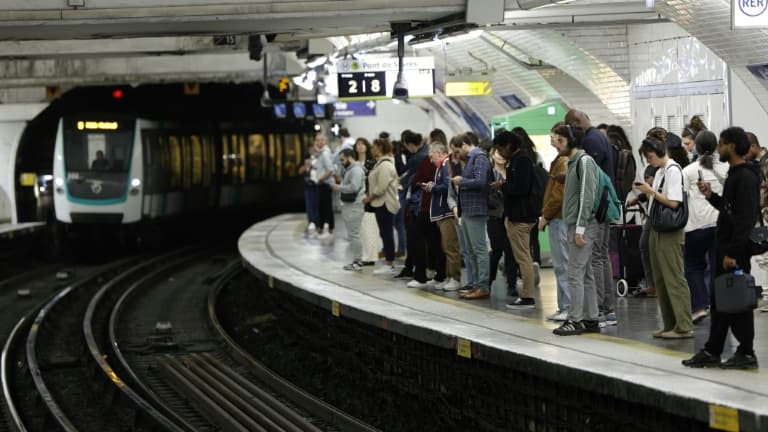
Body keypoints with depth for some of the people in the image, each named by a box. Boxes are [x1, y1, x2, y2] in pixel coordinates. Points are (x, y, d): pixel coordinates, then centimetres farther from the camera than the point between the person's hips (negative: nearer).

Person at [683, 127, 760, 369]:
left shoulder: (746, 177, -16)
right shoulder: (734, 174, 16)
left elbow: (745, 219, -22)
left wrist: (732, 252, -25)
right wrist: (712, 196, 10)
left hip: (736, 249, -10)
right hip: (726, 248, 10)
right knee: (720, 301, 12)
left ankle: (747, 354, 3)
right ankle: (712, 352, 18)